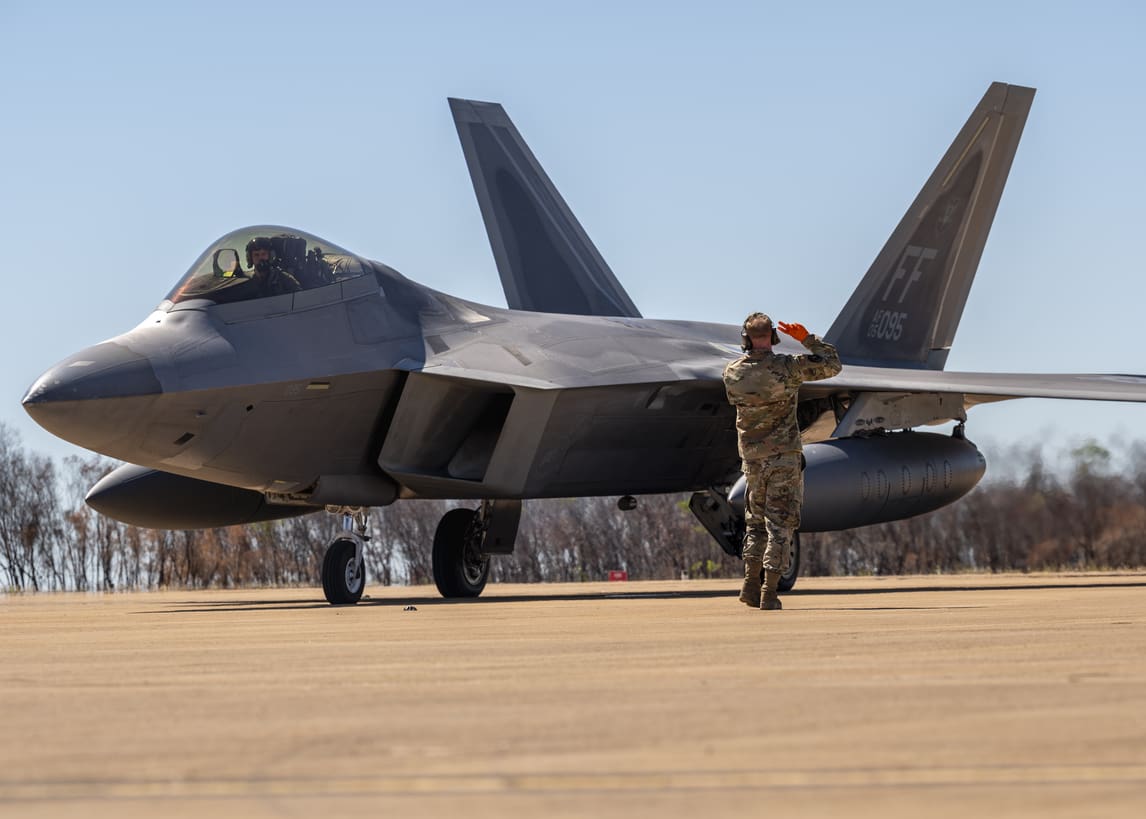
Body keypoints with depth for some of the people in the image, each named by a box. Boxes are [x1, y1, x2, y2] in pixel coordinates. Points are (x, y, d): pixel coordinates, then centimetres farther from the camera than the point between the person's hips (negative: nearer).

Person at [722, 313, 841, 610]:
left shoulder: (732, 373, -2)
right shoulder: (787, 367, -13)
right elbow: (832, 365, -3)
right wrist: (808, 339, 3)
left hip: (752, 458, 4)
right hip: (784, 456, -4)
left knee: (756, 521, 19)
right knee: (780, 523, 0)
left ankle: (750, 585, 16)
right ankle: (769, 593, -4)